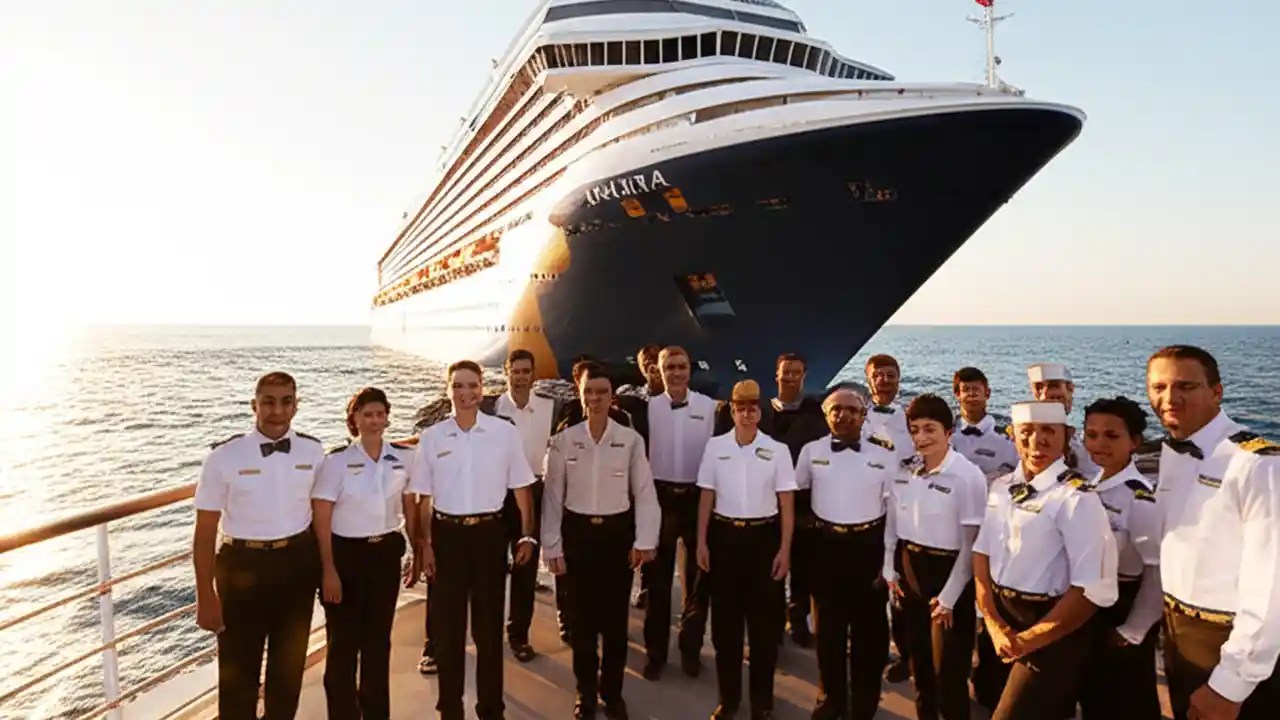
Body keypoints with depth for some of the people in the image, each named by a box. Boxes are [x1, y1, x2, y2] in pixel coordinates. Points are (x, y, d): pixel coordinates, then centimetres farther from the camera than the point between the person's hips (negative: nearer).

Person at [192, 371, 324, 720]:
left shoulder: (313, 452, -4)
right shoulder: (225, 456, -12)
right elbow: (205, 530, -9)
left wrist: (327, 570, 5)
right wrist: (206, 596, -8)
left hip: (298, 563, 3)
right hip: (243, 565, -2)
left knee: (289, 665, 20)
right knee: (238, 672, 12)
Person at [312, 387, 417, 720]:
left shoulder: (404, 456, -1)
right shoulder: (336, 461, -11)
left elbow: (411, 509, 8)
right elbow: (321, 519, -9)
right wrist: (328, 570, -11)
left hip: (386, 554, 3)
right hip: (346, 555, -3)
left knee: (378, 640, 15)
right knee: (343, 643, 8)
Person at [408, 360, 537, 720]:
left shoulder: (505, 432, -4)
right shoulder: (431, 437, -1)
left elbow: (521, 489, 2)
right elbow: (424, 498, 5)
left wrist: (527, 535, 1)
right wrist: (425, 544, 2)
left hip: (489, 533, -1)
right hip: (446, 534, 1)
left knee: (489, 623, 9)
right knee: (447, 623, 10)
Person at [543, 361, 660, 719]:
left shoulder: (631, 440, -5)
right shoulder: (563, 441, -3)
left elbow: (644, 492, -2)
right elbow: (553, 496, 0)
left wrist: (644, 540, -6)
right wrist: (553, 546, 0)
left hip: (618, 532, 0)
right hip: (578, 533, 0)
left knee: (615, 618, 9)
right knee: (583, 618, 9)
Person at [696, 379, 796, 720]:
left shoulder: (777, 450, -3)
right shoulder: (715, 447, 0)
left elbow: (787, 504, -1)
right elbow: (706, 497, 4)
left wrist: (784, 549, -5)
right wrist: (701, 542, 2)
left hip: (764, 537, -1)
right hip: (725, 536, 1)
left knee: (764, 620, 7)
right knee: (725, 620, 8)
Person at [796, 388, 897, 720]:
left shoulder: (884, 453, -3)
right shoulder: (811, 450, 1)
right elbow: (794, 493, 12)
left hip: (869, 545, -1)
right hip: (826, 546, 1)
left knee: (869, 629, 10)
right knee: (827, 627, 13)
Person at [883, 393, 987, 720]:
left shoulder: (968, 476, -18)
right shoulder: (905, 470, 0)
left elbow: (972, 544, -14)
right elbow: (892, 522, 10)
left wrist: (949, 596, -12)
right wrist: (890, 570, 7)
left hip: (948, 571, -6)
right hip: (909, 570, 6)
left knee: (949, 669, 6)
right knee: (919, 659, 22)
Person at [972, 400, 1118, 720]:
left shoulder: (1076, 498, -18)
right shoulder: (1001, 488, 2)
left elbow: (1092, 591, -20)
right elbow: (982, 555, 6)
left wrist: (1028, 640, -14)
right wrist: (995, 626, -5)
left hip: (1051, 635, -6)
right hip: (1004, 623, 6)